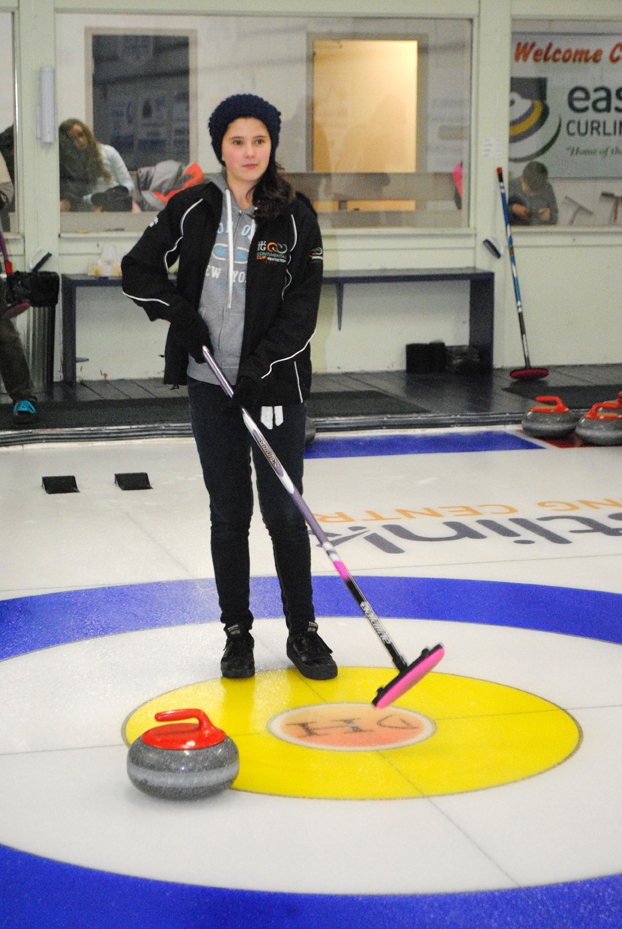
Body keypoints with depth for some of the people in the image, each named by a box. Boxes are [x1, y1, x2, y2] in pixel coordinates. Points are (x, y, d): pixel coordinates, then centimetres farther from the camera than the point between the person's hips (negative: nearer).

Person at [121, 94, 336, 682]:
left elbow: (303, 303, -6)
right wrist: (179, 312, -7)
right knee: (228, 512, 8)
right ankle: (237, 632, 20)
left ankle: (302, 631, 15)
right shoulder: (192, 209, 1)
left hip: (275, 384, -1)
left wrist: (264, 359, -18)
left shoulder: (295, 217, -3)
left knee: (284, 511, 1)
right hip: (211, 384, 1)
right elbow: (137, 270, 9)